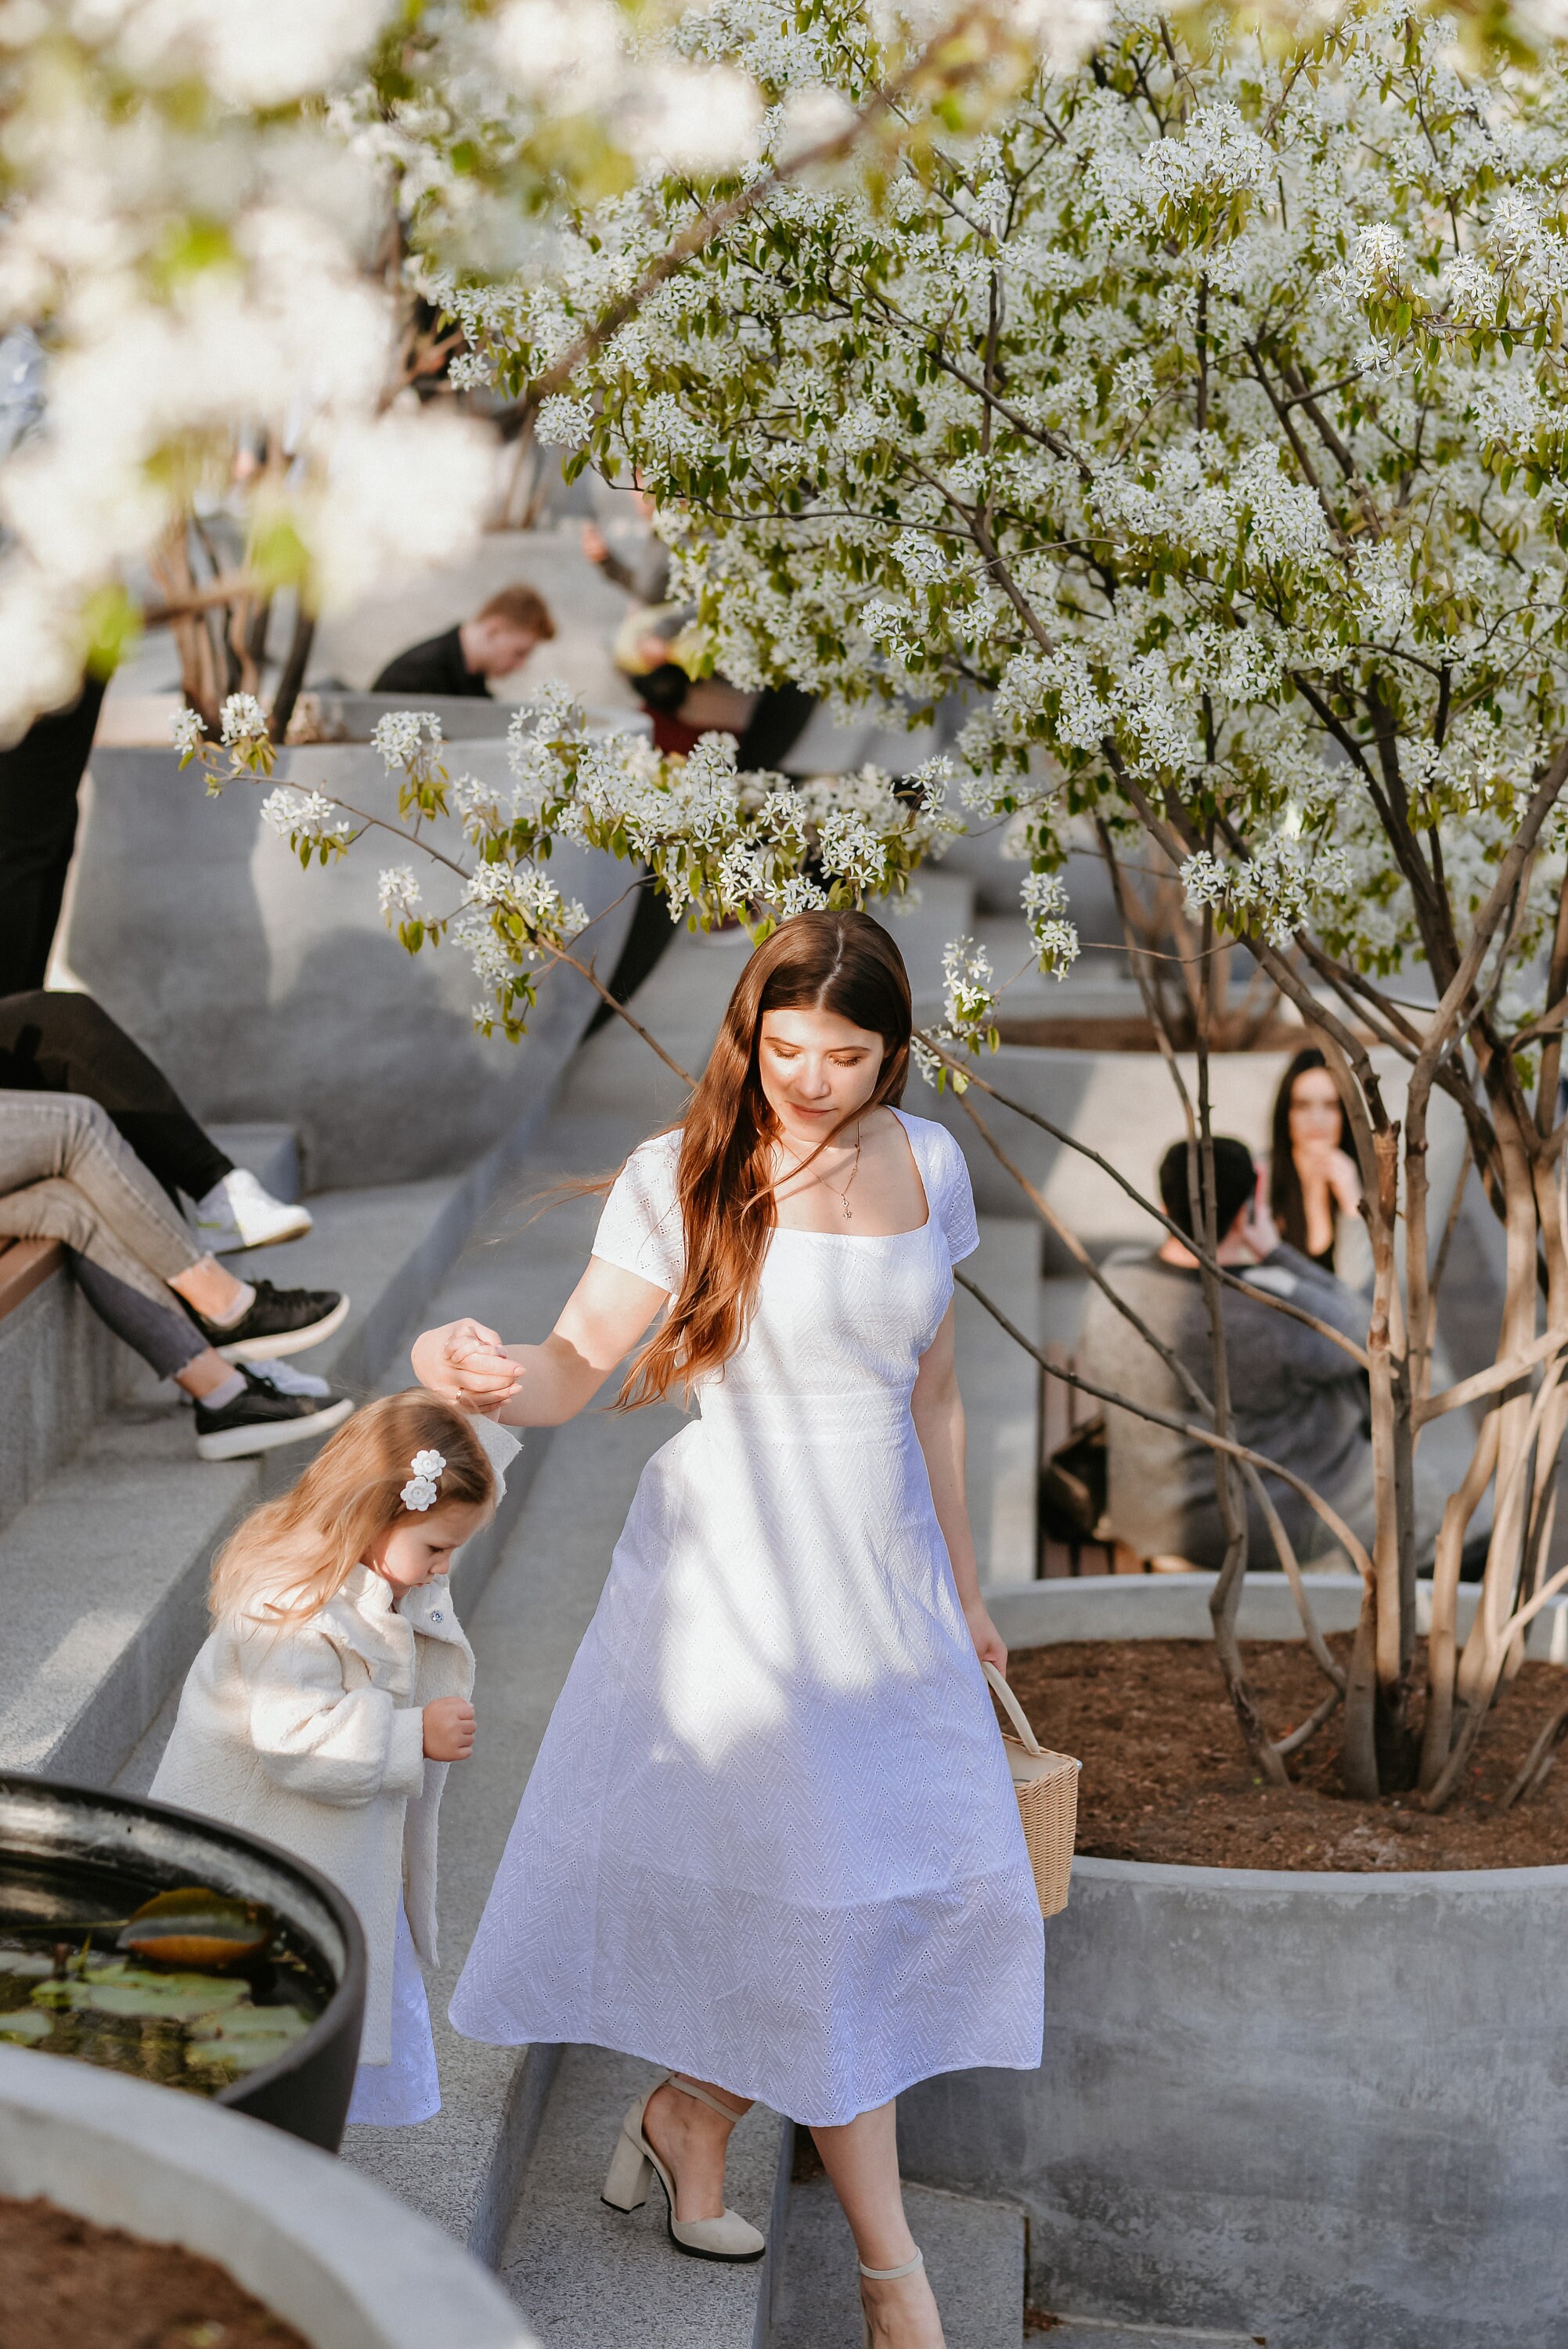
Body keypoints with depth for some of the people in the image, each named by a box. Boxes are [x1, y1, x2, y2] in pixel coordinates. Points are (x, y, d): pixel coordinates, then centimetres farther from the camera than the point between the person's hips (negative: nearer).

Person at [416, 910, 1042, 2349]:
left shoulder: (928, 1164, 4)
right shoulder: (684, 1177, -11)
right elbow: (578, 1365, -18)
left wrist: (962, 1583, 18)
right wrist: (498, 1376, -41)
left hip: (883, 1569, 6)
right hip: (736, 1568, -5)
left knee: (934, 1868, 3)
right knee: (817, 1891, -4)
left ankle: (691, 2112, 23)